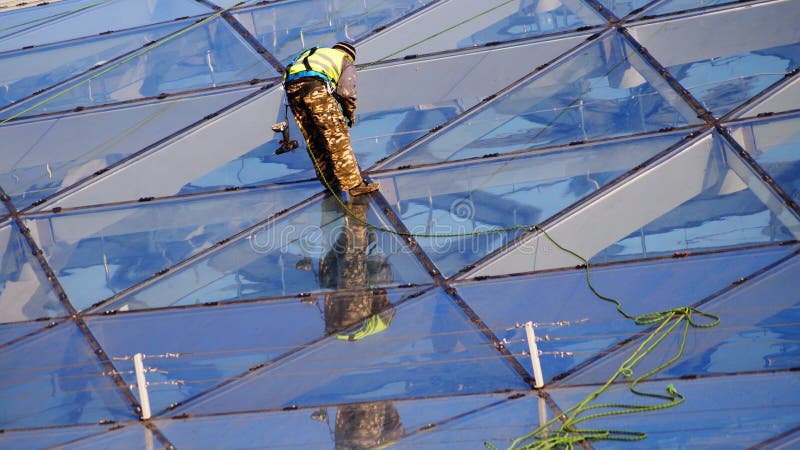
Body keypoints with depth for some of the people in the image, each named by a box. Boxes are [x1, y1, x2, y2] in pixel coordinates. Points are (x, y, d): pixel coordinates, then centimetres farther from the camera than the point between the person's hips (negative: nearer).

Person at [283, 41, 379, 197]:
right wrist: (350, 113, 21)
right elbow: (346, 90, 5)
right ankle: (353, 183, -5)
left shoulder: (312, 52, 42)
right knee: (338, 137, -3)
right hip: (315, 86, -6)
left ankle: (331, 181, 21)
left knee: (313, 140, 14)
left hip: (291, 88, 6)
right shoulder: (347, 62, 24)